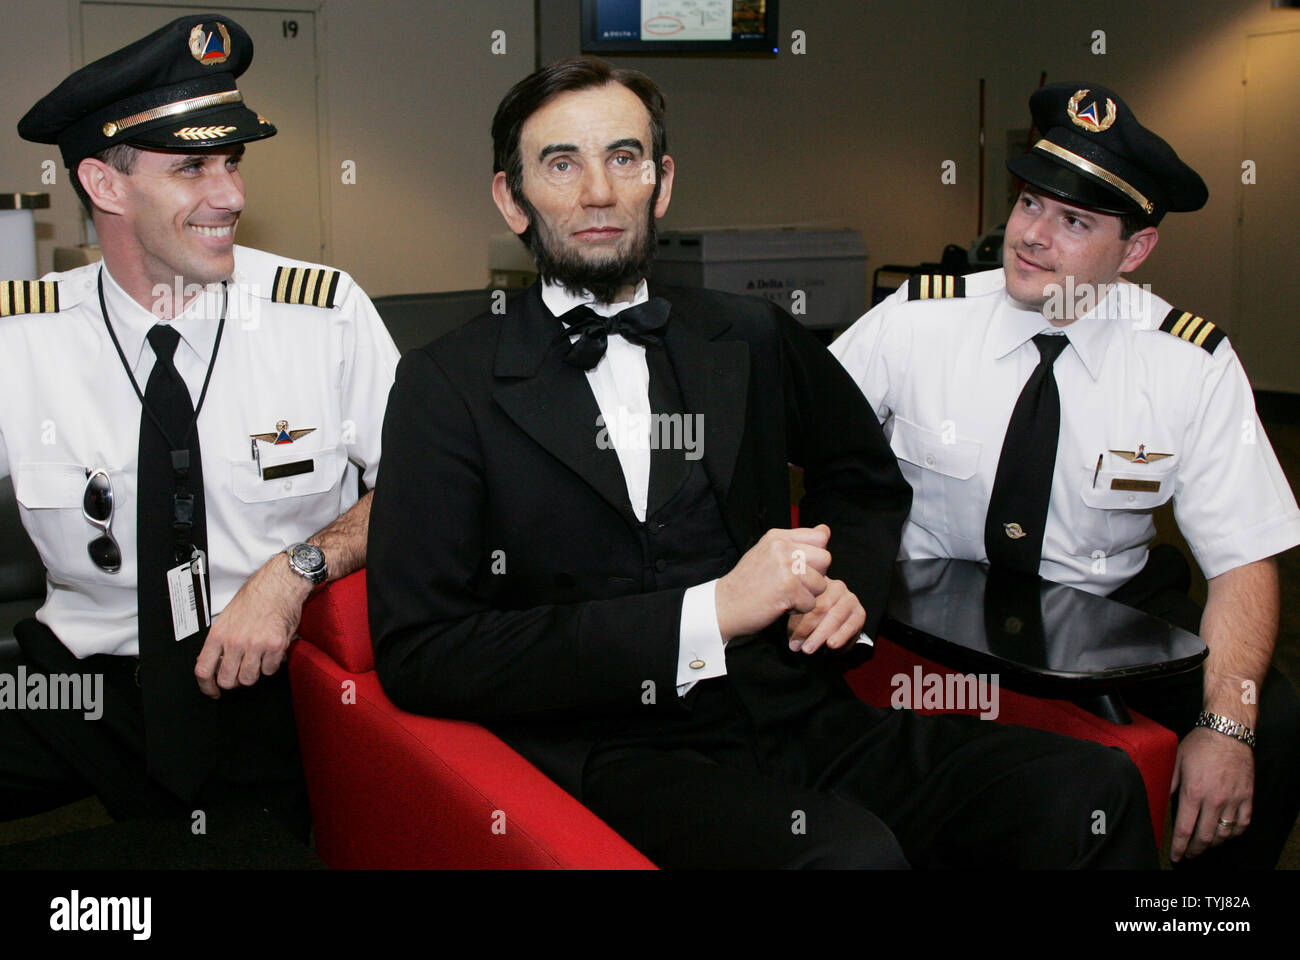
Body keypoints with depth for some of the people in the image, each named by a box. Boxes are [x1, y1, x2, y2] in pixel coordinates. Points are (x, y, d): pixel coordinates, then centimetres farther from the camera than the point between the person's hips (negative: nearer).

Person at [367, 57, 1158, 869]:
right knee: (848, 849, -35)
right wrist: (707, 615, -14)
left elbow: (865, 475, 32)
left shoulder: (752, 340, 14)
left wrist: (849, 585, 8)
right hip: (620, 757, -4)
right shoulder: (447, 387, 1)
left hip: (805, 724, 5)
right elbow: (417, 654, -9)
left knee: (1094, 792, -19)